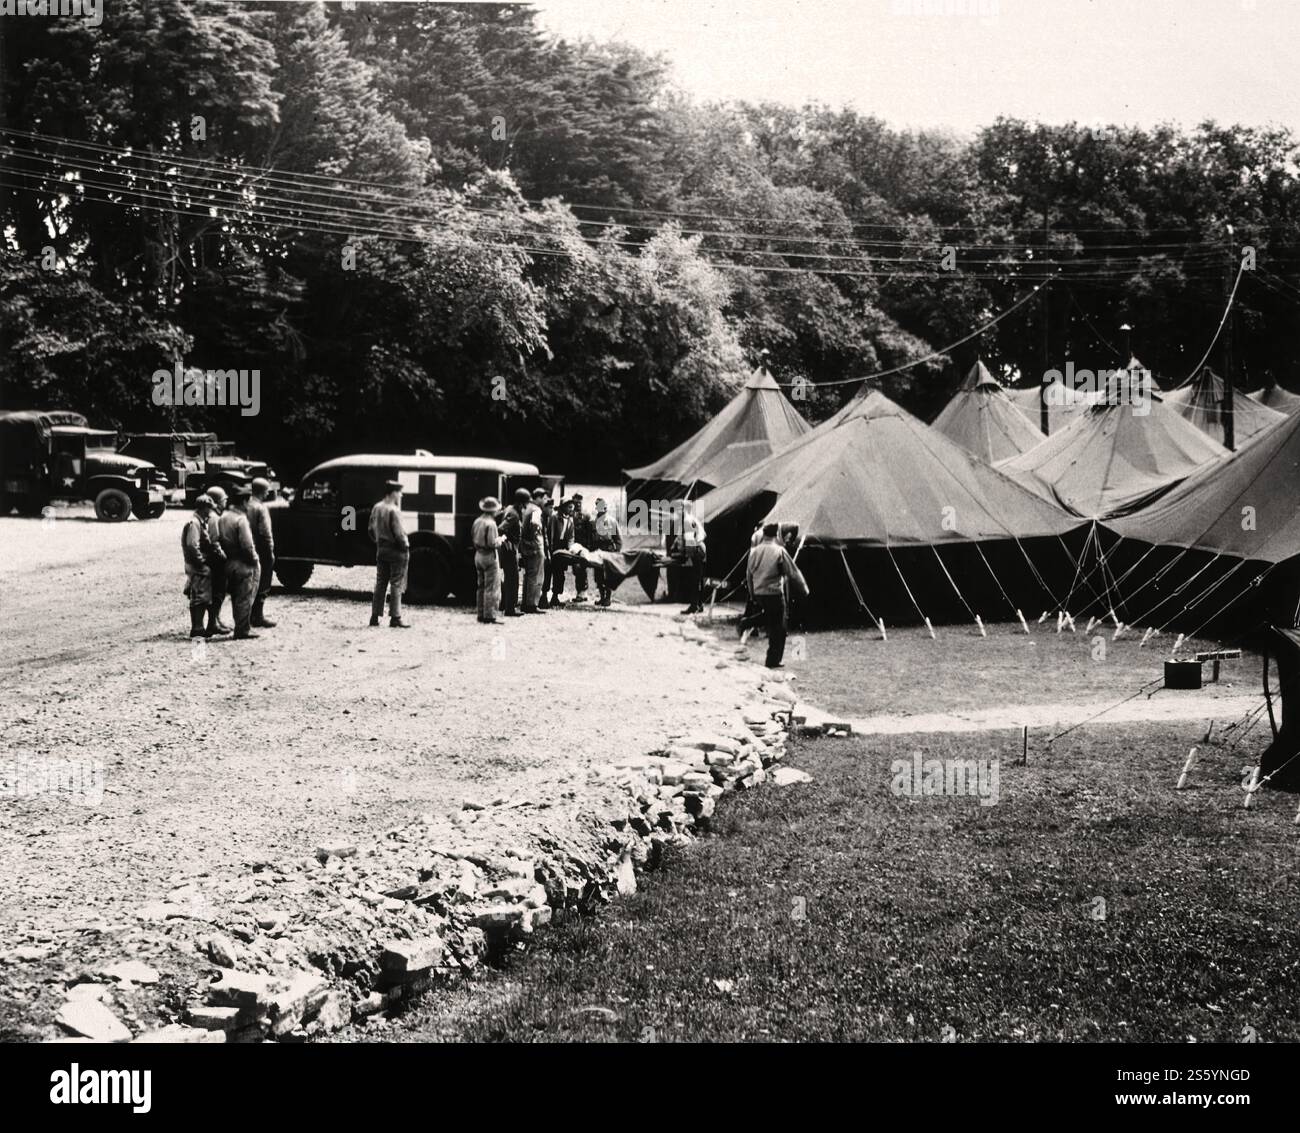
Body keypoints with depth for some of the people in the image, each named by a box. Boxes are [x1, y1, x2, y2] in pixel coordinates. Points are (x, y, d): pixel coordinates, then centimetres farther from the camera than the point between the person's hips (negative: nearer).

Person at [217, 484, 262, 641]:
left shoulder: (223, 517, 9)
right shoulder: (240, 519, -17)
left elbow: (219, 539, 9)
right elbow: (247, 545, -20)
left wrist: (224, 555, 12)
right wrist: (255, 559, -8)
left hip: (228, 562, 8)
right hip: (243, 564, -8)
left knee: (236, 598, 15)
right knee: (244, 598, -2)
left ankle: (240, 627, 22)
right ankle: (242, 630, 0)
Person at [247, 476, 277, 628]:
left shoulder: (247, 505, 7)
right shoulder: (260, 508, -15)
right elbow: (265, 532, -18)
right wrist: (271, 551, -11)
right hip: (261, 551, -8)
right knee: (262, 586, -1)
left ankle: (252, 615, 20)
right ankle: (258, 616, 0)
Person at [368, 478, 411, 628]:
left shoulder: (376, 508, 6)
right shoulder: (394, 510, -18)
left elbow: (371, 530, 12)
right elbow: (398, 533, -20)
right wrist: (406, 545, -6)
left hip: (381, 550, 7)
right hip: (396, 551, -7)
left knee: (380, 583, 12)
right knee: (396, 585, -1)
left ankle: (375, 616, 14)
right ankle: (395, 618, 0)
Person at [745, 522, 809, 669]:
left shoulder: (755, 551, 5)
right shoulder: (779, 551, -12)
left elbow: (749, 574, 13)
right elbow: (793, 573, -8)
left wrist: (753, 593, 25)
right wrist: (804, 590, 6)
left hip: (758, 594, 6)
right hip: (774, 594, -6)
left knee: (770, 626, 18)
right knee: (778, 629, 3)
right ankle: (773, 661, 3)